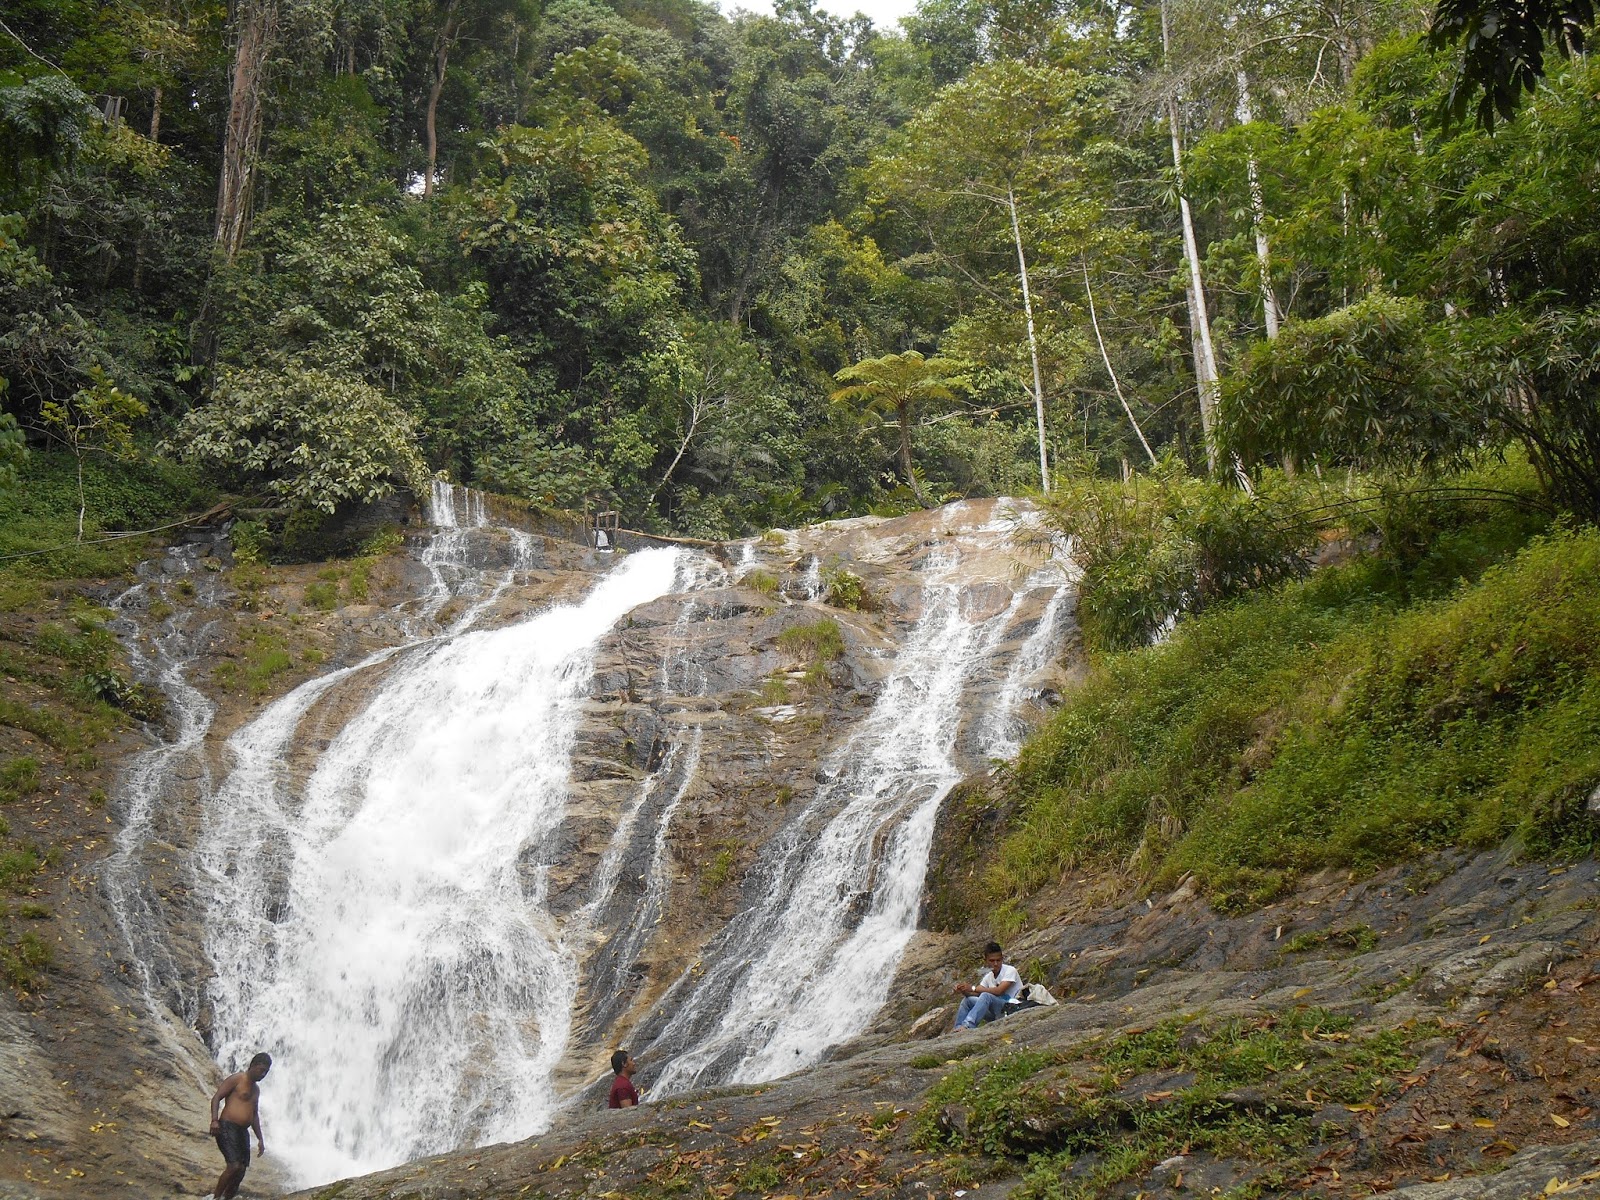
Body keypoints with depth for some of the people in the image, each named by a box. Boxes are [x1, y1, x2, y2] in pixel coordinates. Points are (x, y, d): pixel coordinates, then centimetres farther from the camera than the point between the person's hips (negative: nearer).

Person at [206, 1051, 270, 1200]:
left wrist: (260, 1139, 23)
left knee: (240, 1172, 2)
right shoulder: (237, 1079, -3)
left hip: (243, 1132, 8)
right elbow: (216, 1097, -11)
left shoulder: (256, 1089, 22)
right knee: (234, 1166, -20)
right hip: (227, 1128, -8)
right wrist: (214, 1120, -25)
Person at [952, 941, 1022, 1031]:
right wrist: (963, 991, -19)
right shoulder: (988, 976, 12)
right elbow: (978, 993, 3)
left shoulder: (1010, 970, -9)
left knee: (986, 996, -31)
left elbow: (999, 991, -23)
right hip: (996, 1013, 7)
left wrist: (973, 988, -19)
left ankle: (967, 1025, -44)